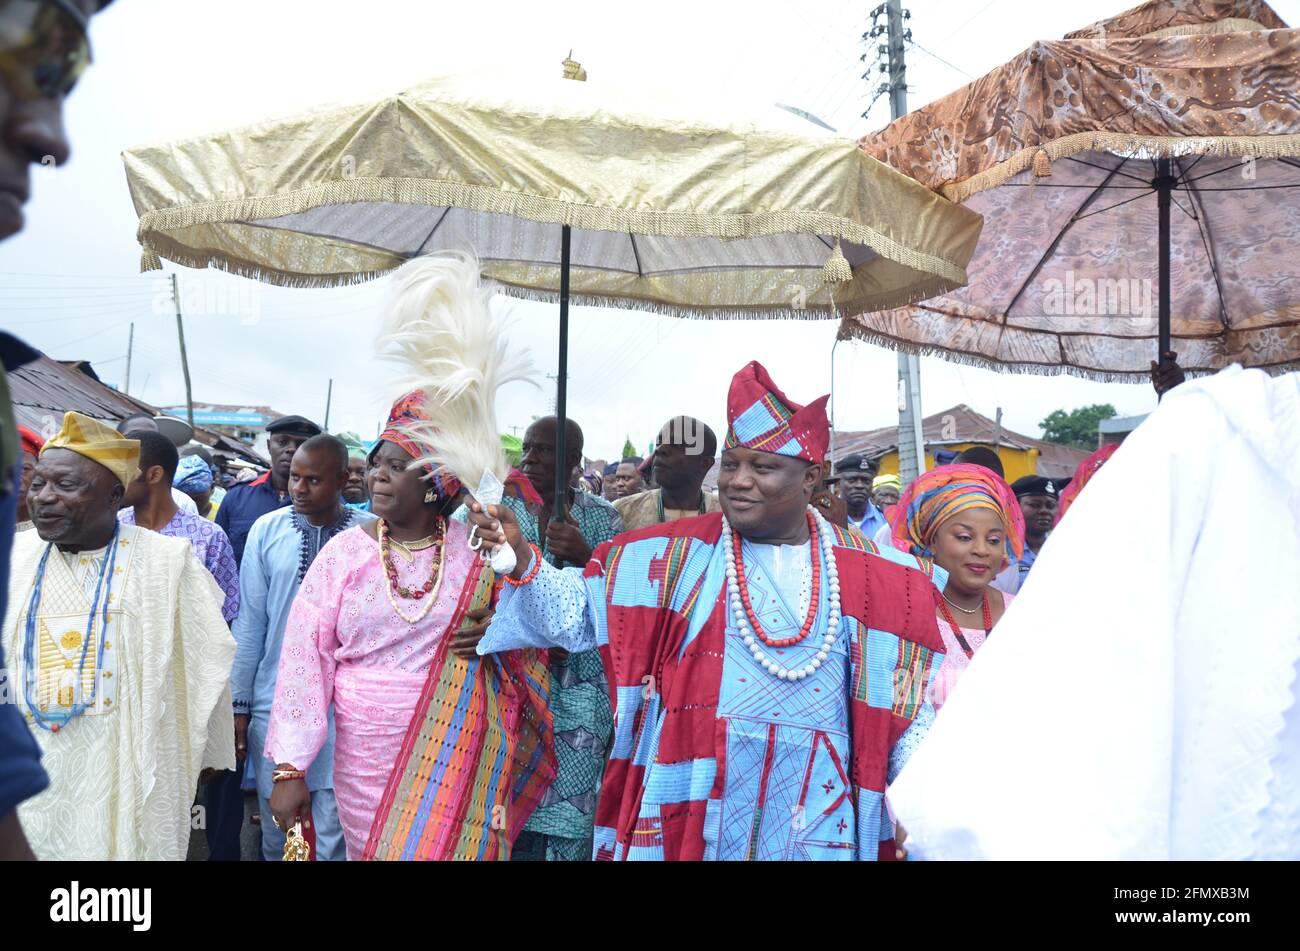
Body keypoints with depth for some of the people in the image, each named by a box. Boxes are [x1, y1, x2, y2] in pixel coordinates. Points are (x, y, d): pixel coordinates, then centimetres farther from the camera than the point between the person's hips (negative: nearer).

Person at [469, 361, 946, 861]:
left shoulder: (869, 574, 3)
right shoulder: (675, 554, -1)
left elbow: (905, 704, 6)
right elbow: (575, 609, -6)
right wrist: (519, 553, -22)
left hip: (814, 808, 1)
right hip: (691, 799, -1)